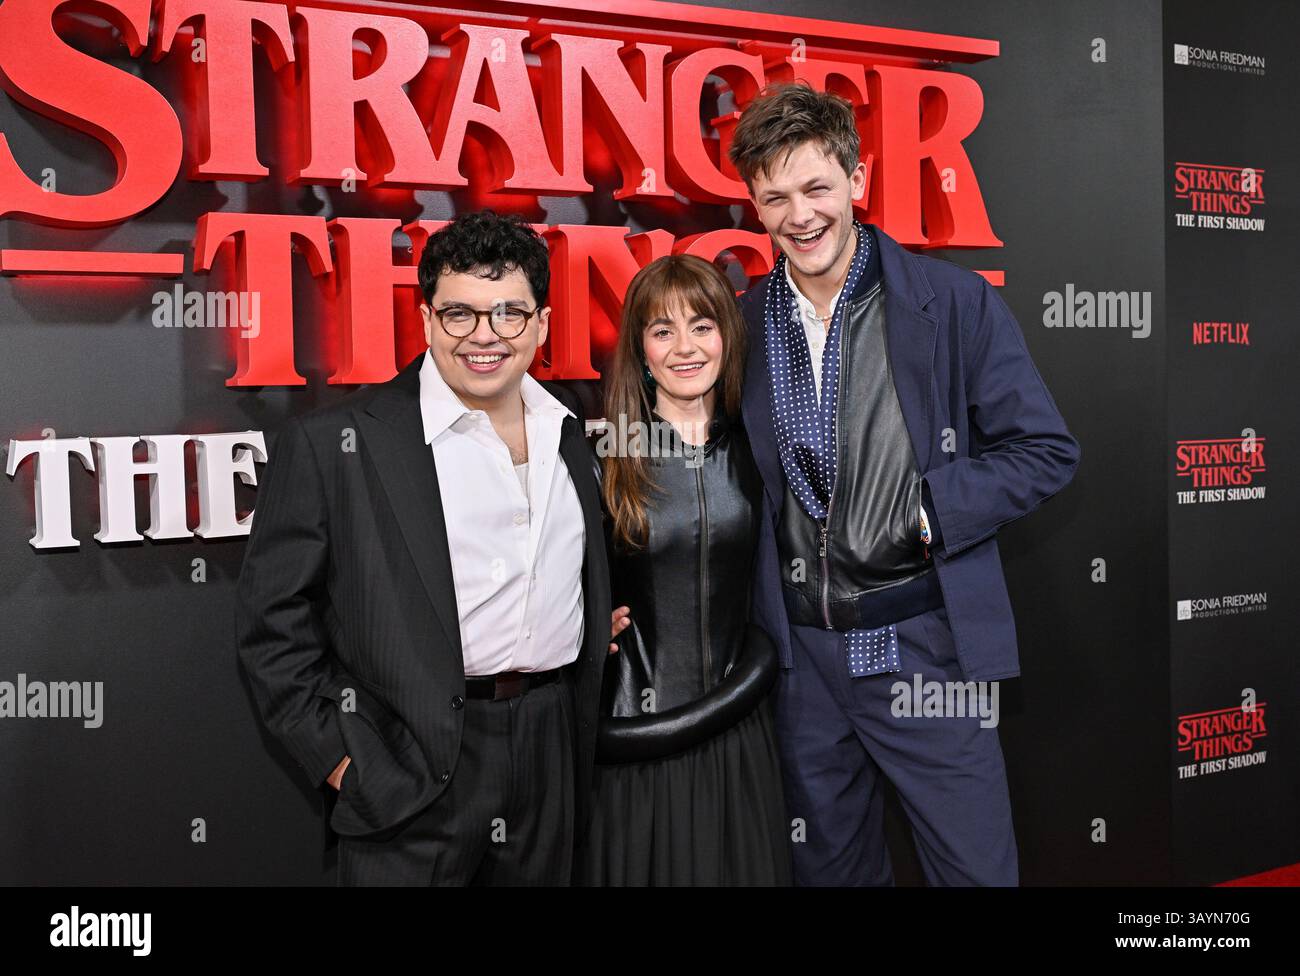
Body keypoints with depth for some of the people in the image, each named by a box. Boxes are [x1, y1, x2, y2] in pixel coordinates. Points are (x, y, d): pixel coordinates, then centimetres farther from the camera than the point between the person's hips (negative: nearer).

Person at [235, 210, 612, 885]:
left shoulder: (568, 431, 7)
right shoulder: (332, 443, -9)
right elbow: (272, 619, -6)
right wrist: (339, 758, -9)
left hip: (551, 755, 5)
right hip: (411, 772, -5)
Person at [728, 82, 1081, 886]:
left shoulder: (955, 303, -6)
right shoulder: (743, 323, 4)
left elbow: (1046, 451, -4)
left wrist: (928, 510, -14)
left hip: (923, 645, -3)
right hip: (801, 653, 3)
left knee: (975, 865, 7)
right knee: (830, 865, 19)